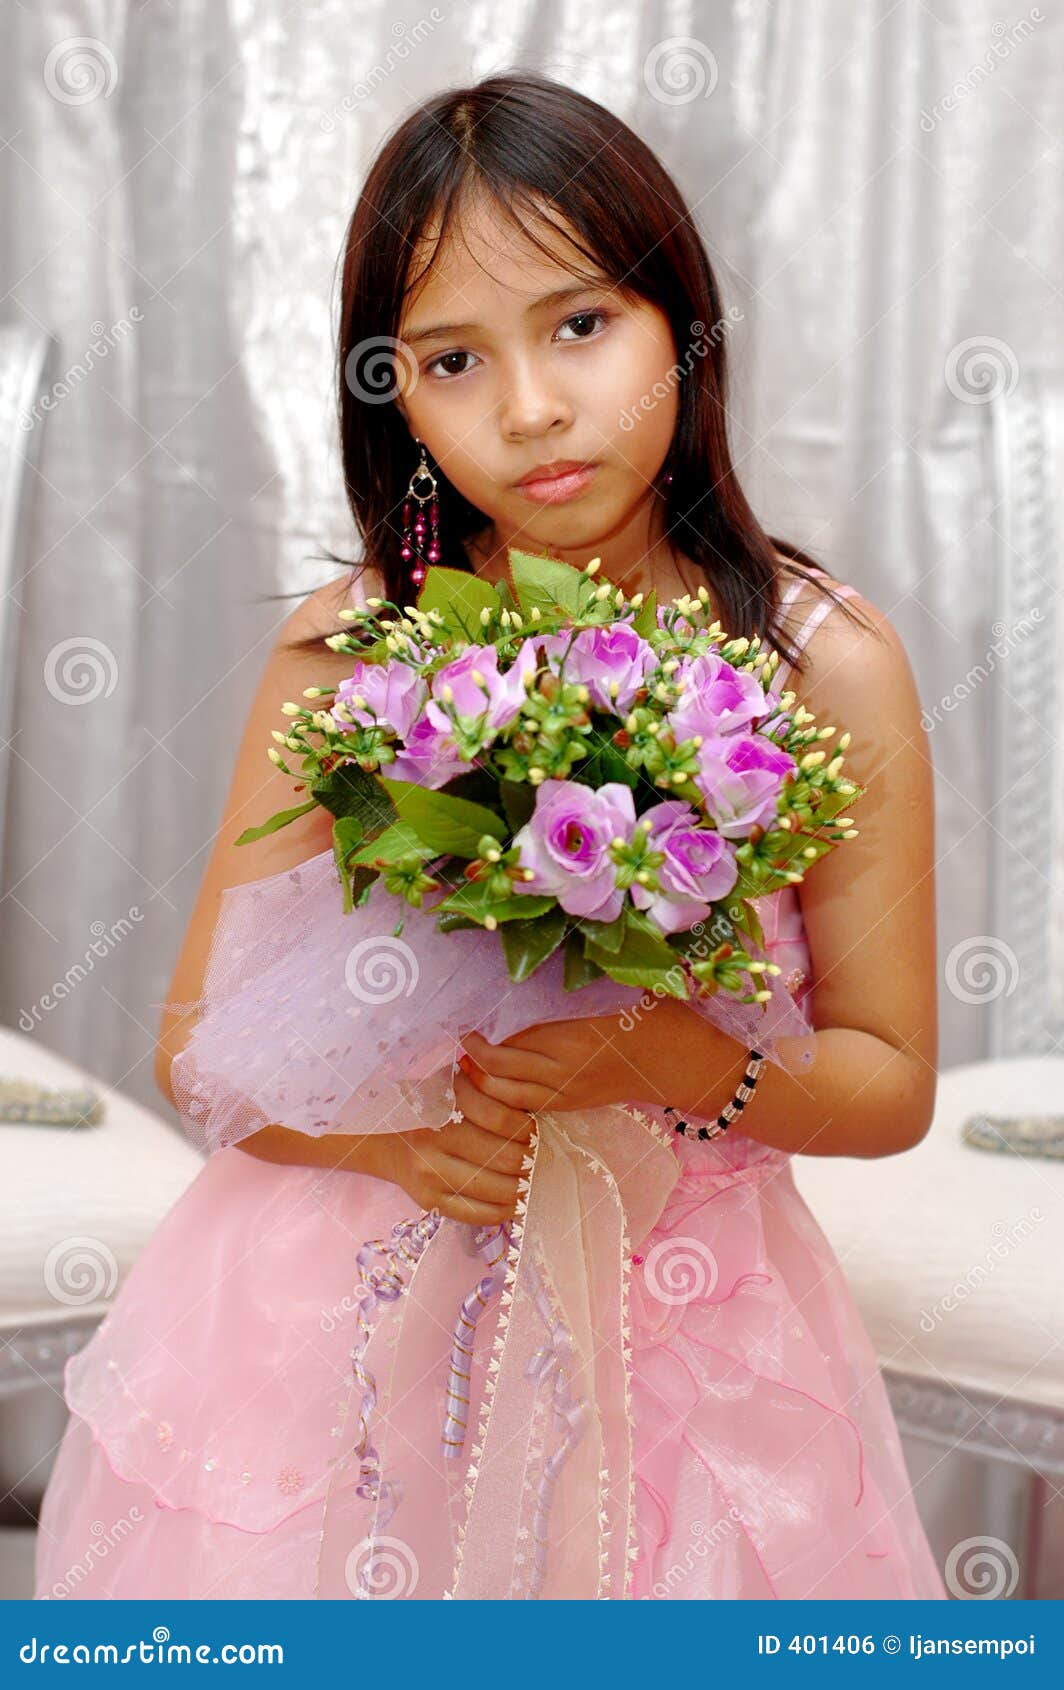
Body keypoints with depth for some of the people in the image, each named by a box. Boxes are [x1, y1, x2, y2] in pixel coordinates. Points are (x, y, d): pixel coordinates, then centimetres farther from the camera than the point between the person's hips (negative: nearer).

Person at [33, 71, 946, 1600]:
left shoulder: (827, 662, -10)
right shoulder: (346, 654, -8)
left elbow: (892, 1085, -4)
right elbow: (200, 1042, -2)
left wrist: (667, 1057, -23)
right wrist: (384, 1129, -22)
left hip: (686, 1334, 0)